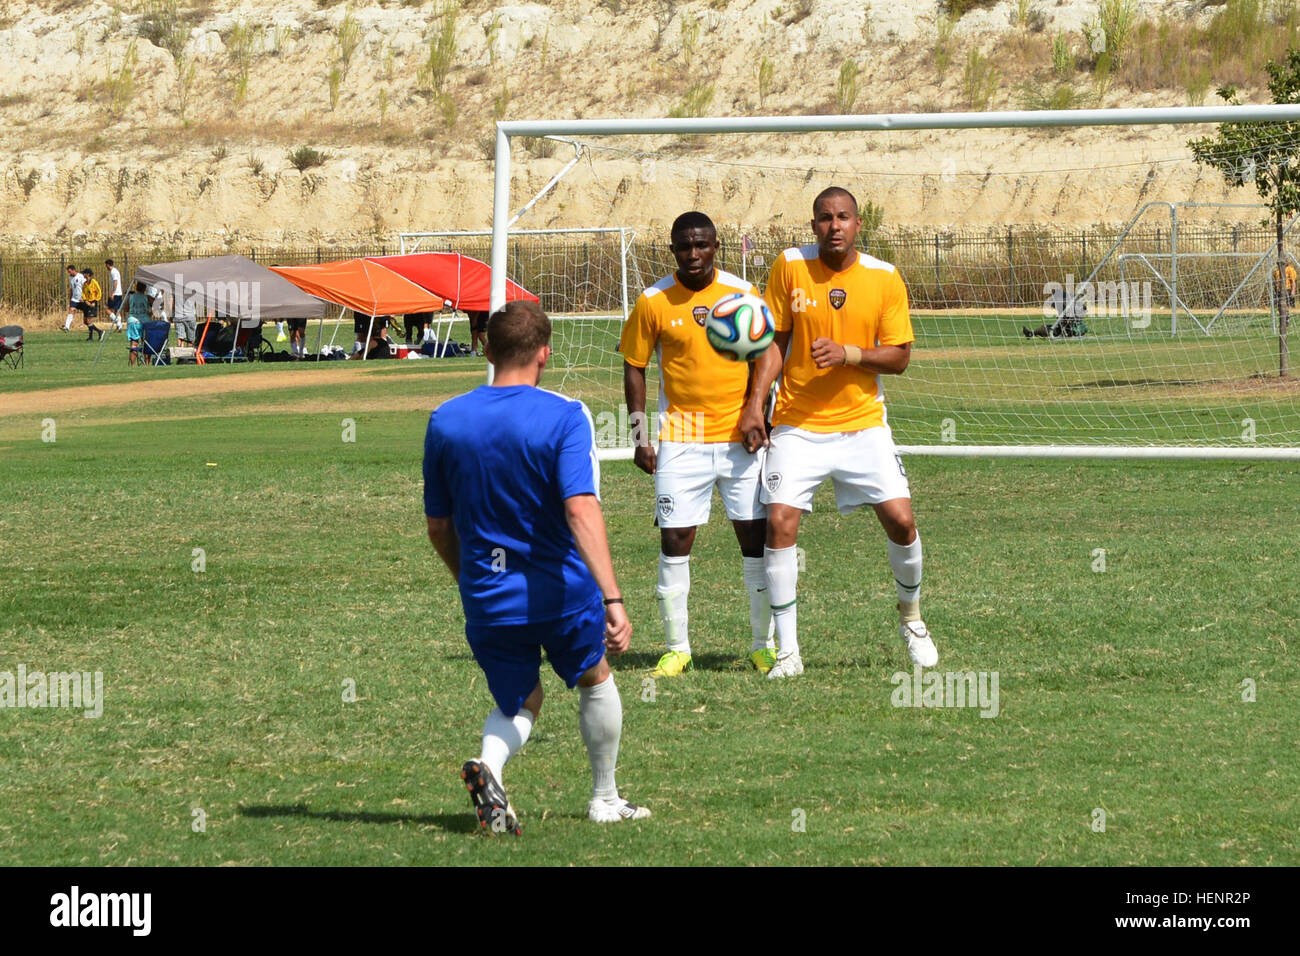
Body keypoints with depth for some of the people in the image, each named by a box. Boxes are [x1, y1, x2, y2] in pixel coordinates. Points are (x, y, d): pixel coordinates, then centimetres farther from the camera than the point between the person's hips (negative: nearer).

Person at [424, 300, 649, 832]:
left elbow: (439, 528, 8)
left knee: (519, 704, 20)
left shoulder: (444, 422, 0)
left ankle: (489, 766, -12)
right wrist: (612, 599, -29)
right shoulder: (564, 417, -13)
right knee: (595, 680, 26)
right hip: (561, 589, -3)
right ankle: (604, 799, 36)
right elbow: (581, 511, -25)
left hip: (487, 596, 3)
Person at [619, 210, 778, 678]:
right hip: (681, 441, -1)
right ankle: (677, 648, 8)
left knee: (757, 538, 1)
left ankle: (764, 644, 13)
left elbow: (765, 358, 9)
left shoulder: (743, 294, 1)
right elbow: (634, 367, 6)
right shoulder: (653, 301, -1)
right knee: (674, 540, -3)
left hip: (741, 437, 1)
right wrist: (640, 435, 0)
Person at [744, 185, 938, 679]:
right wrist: (755, 401, -4)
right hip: (797, 425, 0)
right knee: (780, 522, -14)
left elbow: (899, 357, -3)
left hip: (862, 423, 0)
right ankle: (787, 651, -5)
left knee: (900, 521, -7)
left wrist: (847, 353, -19)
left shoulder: (885, 278, -3)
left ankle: (911, 616, 23)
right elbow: (775, 339, 5)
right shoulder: (790, 267, -2)